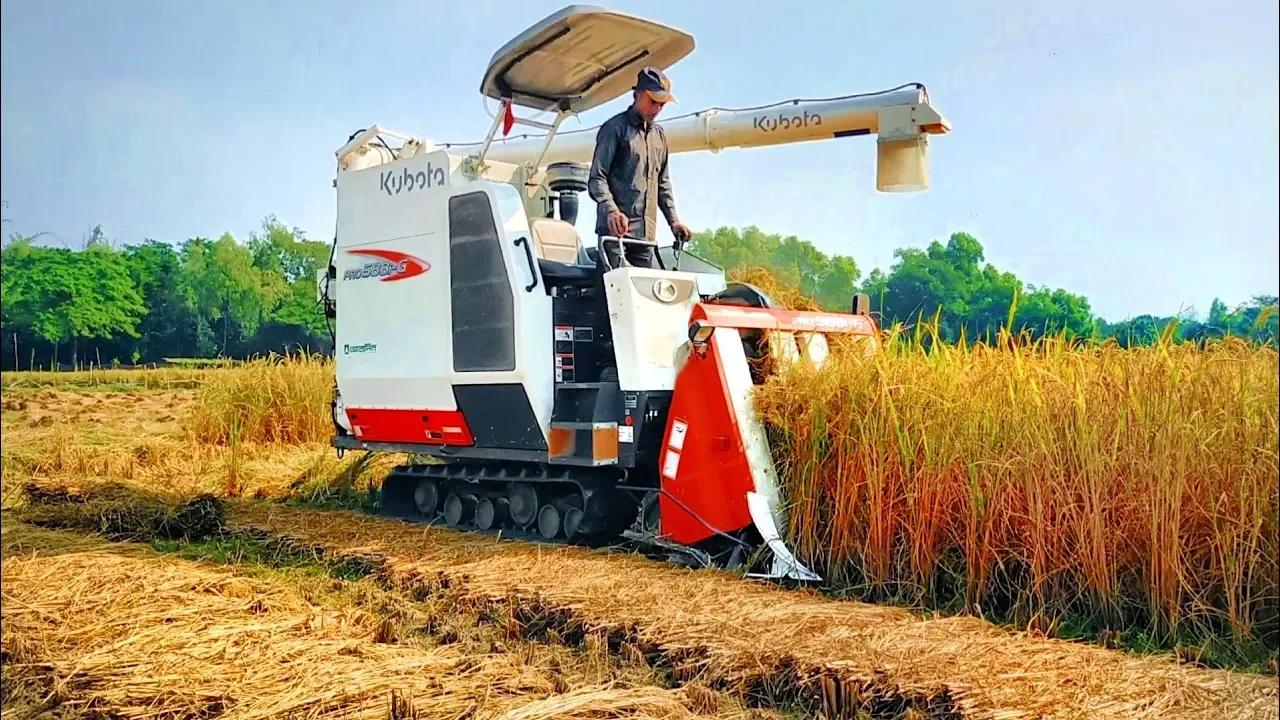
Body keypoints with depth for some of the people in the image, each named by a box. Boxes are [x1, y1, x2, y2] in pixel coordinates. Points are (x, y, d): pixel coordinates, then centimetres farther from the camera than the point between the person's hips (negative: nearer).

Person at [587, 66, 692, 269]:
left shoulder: (659, 134, 21)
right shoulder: (615, 128, 0)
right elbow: (597, 178, -7)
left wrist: (673, 219, 16)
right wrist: (612, 211, -23)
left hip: (646, 232, 7)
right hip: (616, 229, -6)